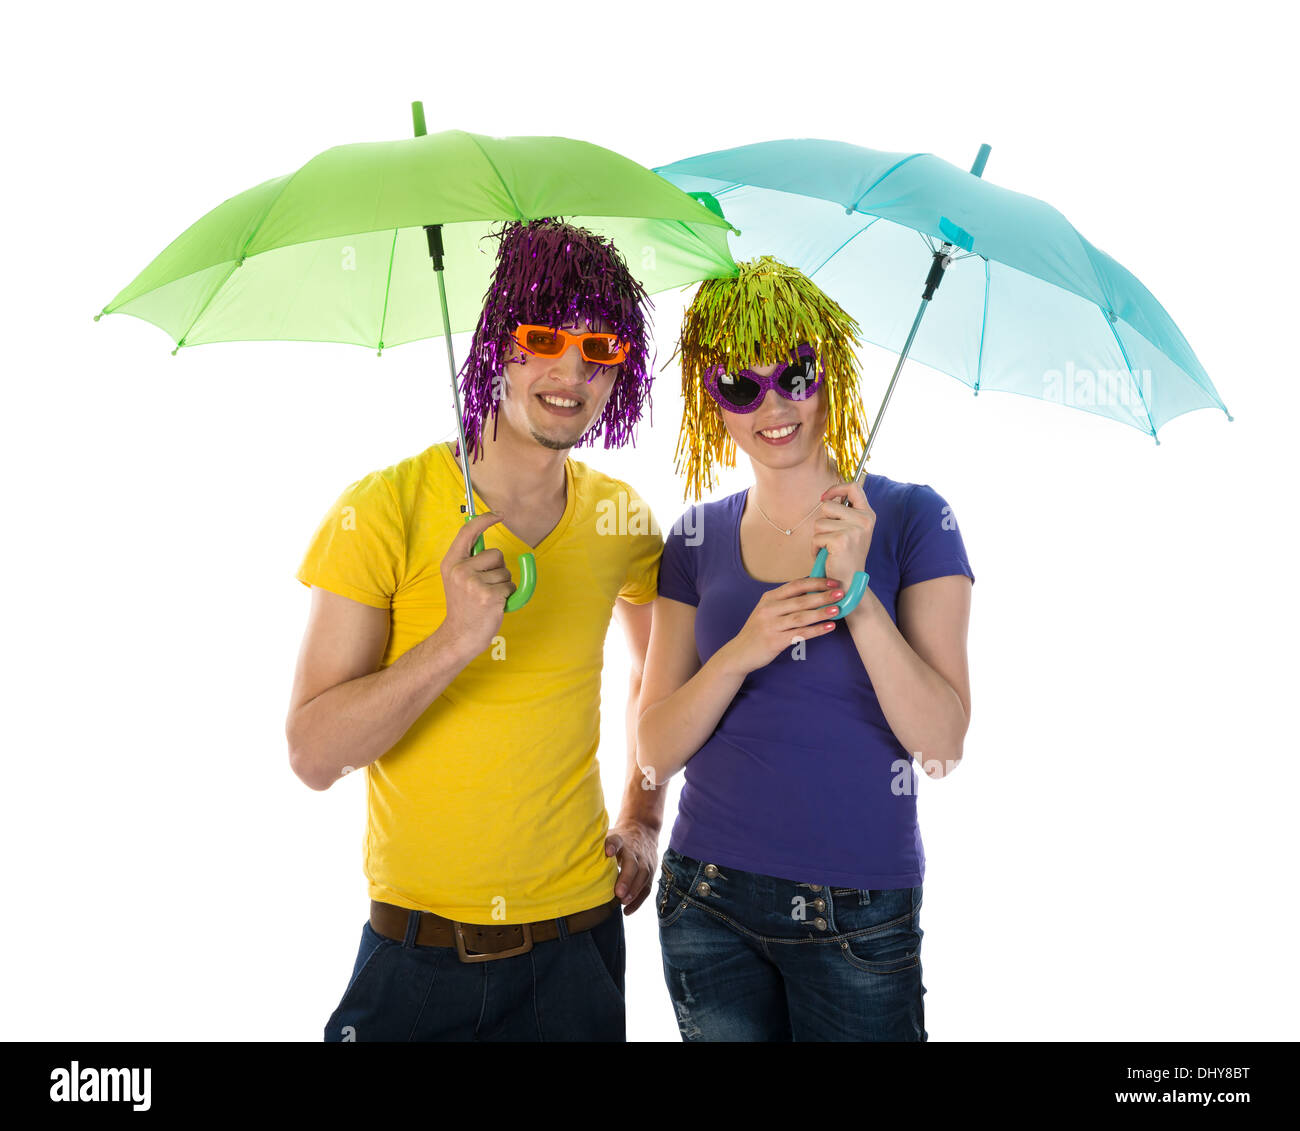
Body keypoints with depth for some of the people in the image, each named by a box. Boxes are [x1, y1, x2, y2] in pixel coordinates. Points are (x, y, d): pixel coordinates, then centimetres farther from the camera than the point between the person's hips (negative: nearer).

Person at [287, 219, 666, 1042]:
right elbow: (313, 757, -16)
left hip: (578, 935, 3)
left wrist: (645, 817, 11)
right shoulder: (382, 511, -12)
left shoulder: (621, 519, -1)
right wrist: (453, 642, -29)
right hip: (417, 949, -2)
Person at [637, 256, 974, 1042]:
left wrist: (855, 590, -22)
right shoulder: (699, 538, 2)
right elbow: (655, 755, -2)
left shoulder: (911, 518, -5)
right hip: (709, 906, 2)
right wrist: (743, 653, -19)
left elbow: (942, 746, -12)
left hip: (861, 917, -2)